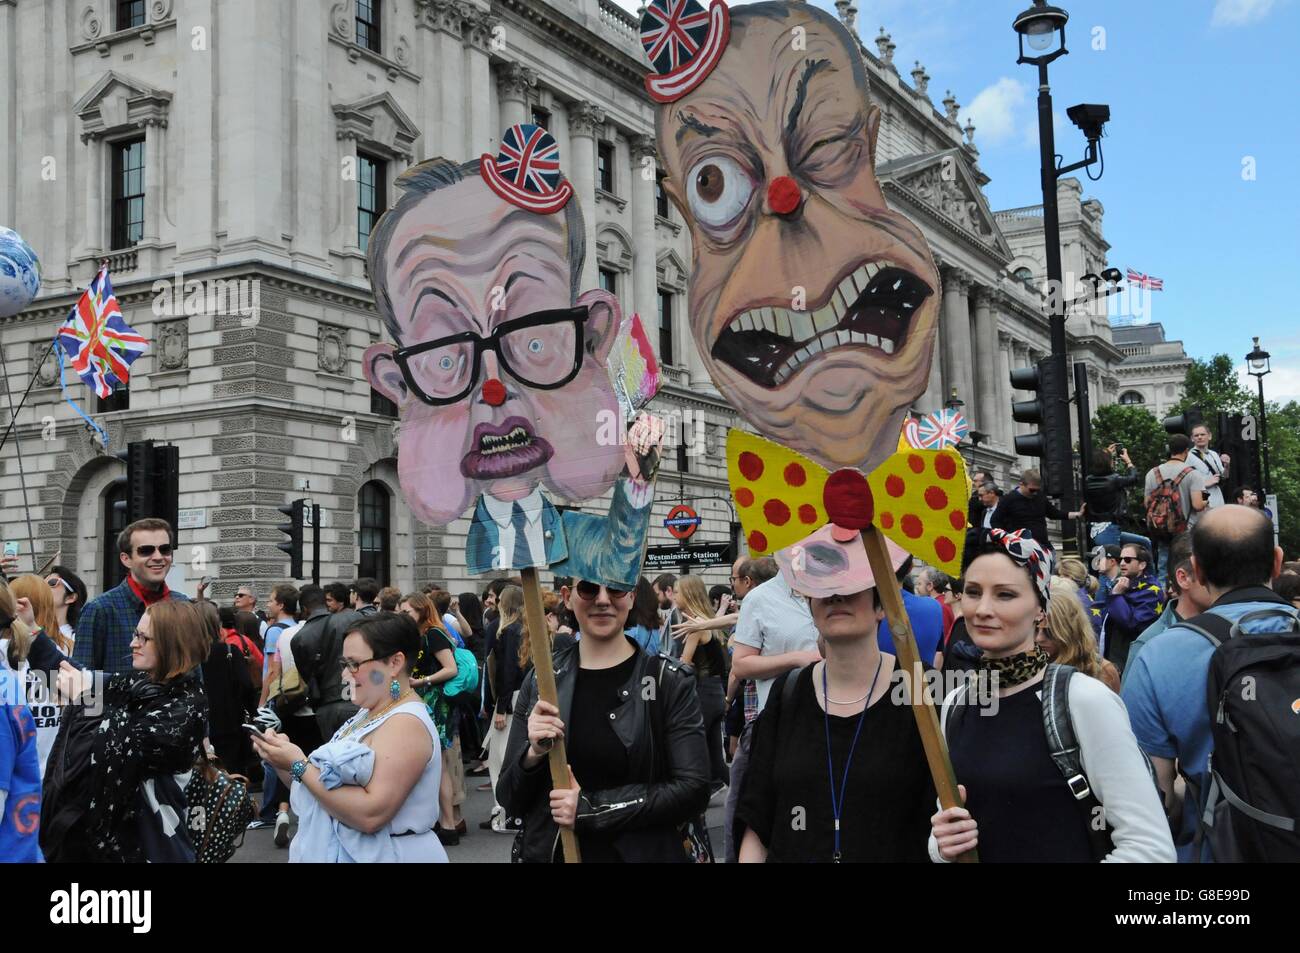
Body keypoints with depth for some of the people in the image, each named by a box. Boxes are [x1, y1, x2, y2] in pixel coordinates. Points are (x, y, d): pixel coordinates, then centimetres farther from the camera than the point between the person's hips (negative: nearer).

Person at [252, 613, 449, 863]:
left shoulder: (406, 723, -19)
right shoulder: (369, 715, 10)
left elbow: (371, 815, -29)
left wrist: (300, 766, -23)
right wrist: (285, 758, -9)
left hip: (383, 855, -9)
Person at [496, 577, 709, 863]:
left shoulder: (670, 681, -8)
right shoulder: (541, 681, -2)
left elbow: (693, 791, -15)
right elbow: (510, 801, 0)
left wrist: (589, 809, -20)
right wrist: (534, 753, -19)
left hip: (644, 853, -2)